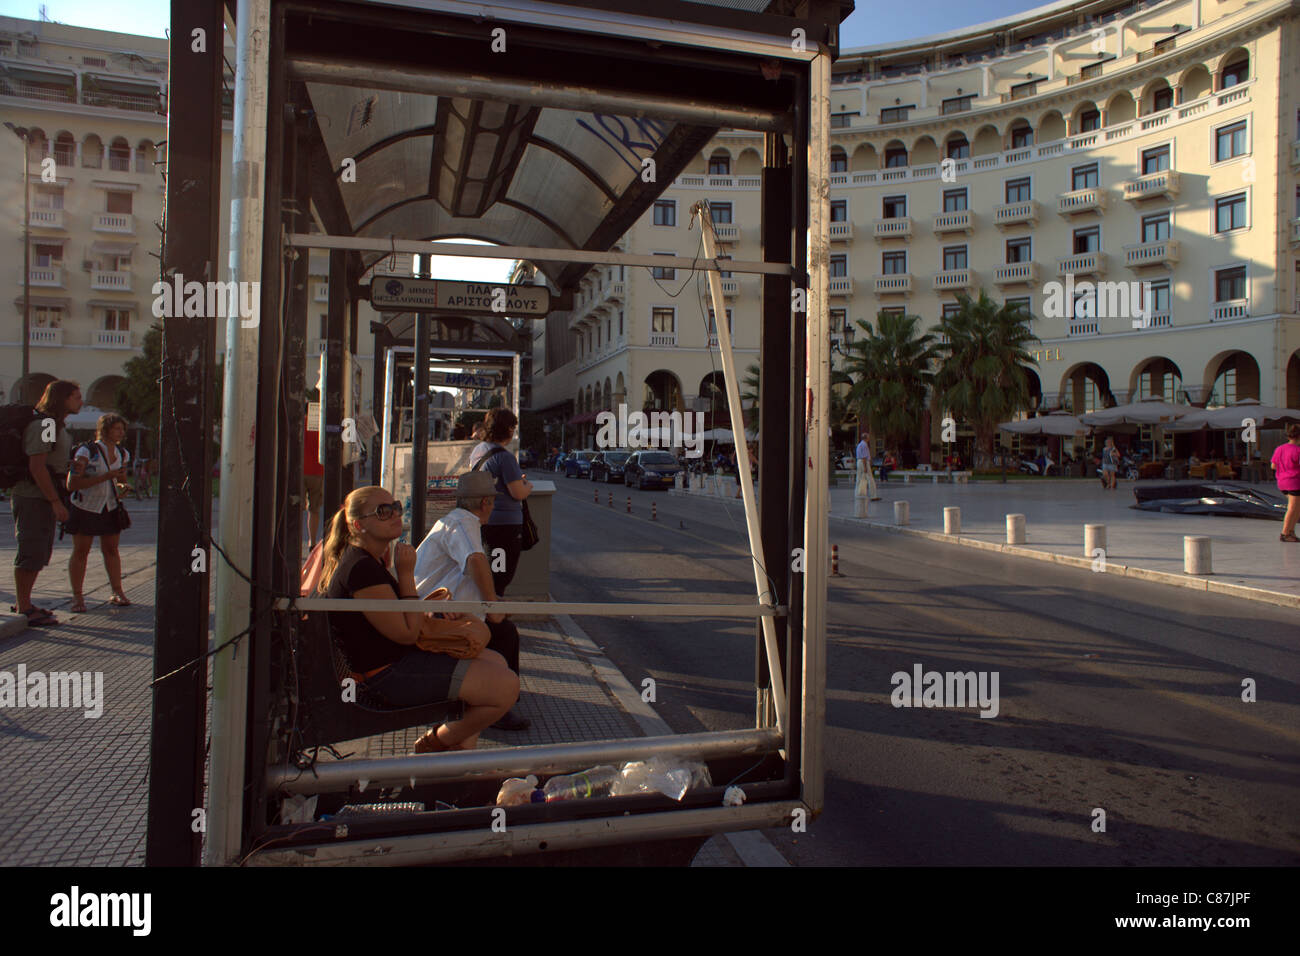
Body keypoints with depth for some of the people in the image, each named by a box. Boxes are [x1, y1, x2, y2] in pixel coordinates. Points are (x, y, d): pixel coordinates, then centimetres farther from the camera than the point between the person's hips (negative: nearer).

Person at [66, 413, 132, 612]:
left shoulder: (123, 454, 4)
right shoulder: (87, 452, -15)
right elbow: (72, 484, -21)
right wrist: (105, 477, -26)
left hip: (111, 508, 5)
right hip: (85, 508, -5)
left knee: (111, 550, 9)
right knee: (80, 551, 0)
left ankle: (117, 593, 14)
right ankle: (77, 597, 7)